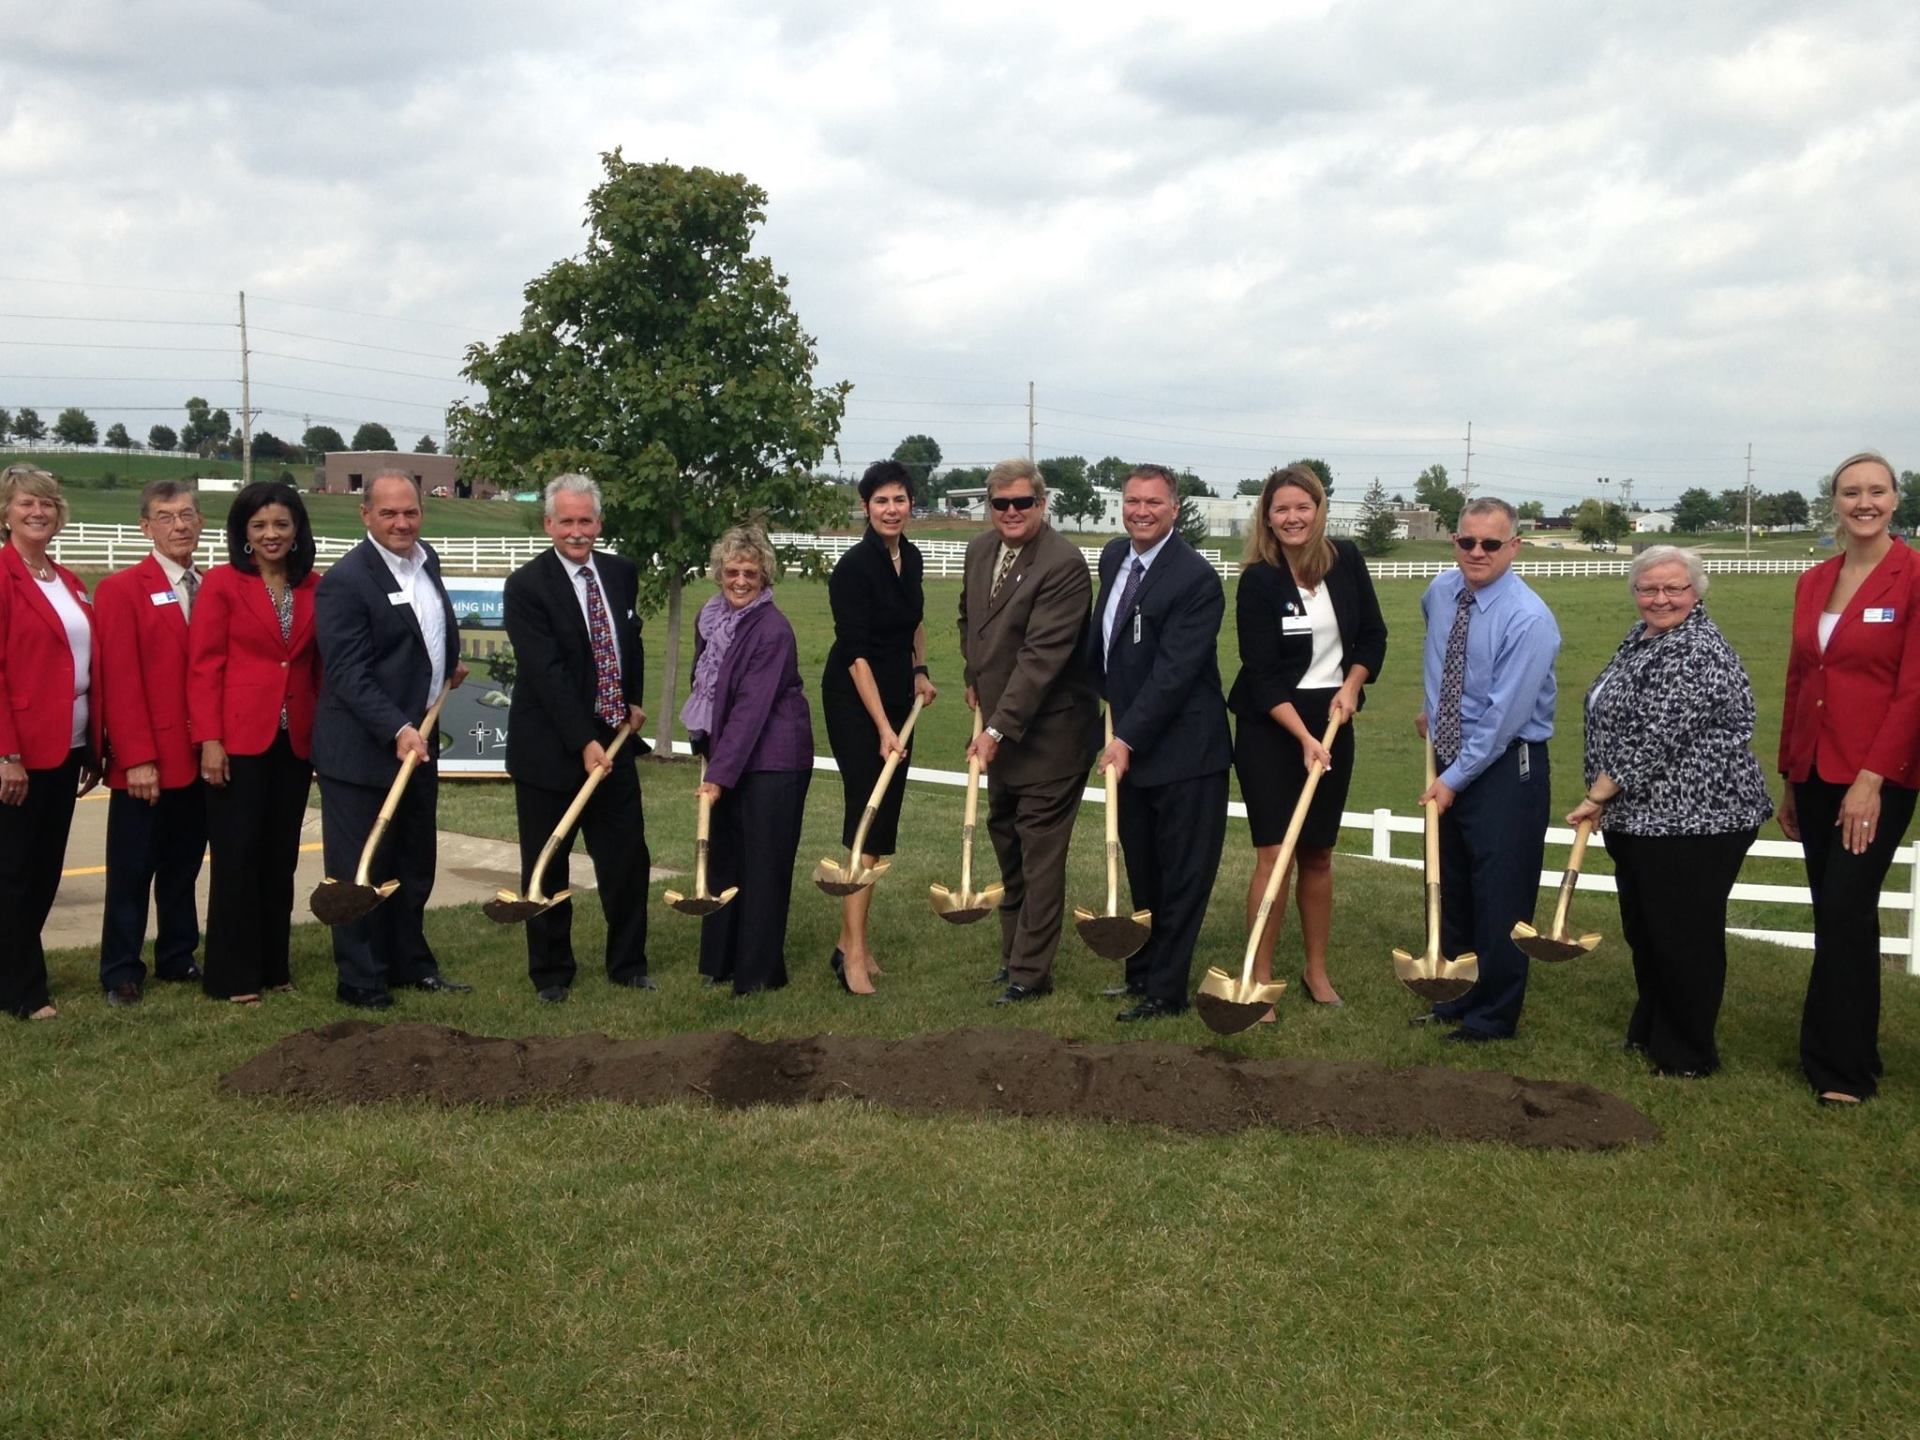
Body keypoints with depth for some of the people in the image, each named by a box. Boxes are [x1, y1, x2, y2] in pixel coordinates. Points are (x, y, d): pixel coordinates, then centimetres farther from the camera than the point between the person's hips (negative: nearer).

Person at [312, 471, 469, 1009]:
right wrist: (397, 730, -29)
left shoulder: (427, 560, 8)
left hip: (419, 741, 8)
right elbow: (348, 673, -22)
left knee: (415, 865, 17)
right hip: (363, 751, -8)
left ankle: (410, 964, 31)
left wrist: (448, 667, 13)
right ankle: (362, 981, 14)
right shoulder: (346, 580, -16)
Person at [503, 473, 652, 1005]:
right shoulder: (526, 585, -14)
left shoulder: (621, 573, 5)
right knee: (547, 869, 7)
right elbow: (545, 673, -19)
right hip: (549, 750, -5)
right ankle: (551, 973, 22)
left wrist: (632, 702, 12)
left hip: (613, 744, 5)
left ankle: (628, 963, 26)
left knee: (628, 859, 10)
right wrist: (583, 743, -23)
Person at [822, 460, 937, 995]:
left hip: (897, 695, 7)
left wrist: (920, 670, 16)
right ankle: (854, 952, -8)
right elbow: (855, 652, -21)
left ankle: (851, 938, 15)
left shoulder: (911, 558, 5)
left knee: (884, 815, 7)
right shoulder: (854, 567, -18)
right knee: (867, 814, -11)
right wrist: (884, 728, -25)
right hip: (855, 698, -7)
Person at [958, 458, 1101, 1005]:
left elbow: (1042, 656, -26)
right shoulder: (980, 550, 5)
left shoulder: (1064, 564, -21)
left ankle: (1030, 972, 9)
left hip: (1049, 731, -9)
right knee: (1006, 837, 18)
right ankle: (1014, 951, 32)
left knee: (1039, 851, -1)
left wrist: (998, 729, -28)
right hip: (1001, 723, 9)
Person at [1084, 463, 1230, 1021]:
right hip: (1128, 744, 8)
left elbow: (1173, 671, -23)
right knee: (1142, 872, 19)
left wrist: (1127, 739, -24)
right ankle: (1144, 969, 33)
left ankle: (1165, 990, 13)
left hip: (1183, 751, -8)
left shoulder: (1196, 579, -18)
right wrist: (1106, 709, 17)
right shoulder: (1113, 555, 7)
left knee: (1182, 876, 4)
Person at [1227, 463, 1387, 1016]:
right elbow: (1260, 674, -15)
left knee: (1317, 853, 11)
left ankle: (1317, 971, 24)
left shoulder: (1346, 560, 0)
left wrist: (1352, 686, -6)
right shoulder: (1259, 579, -12)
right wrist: (1303, 738, -22)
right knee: (1273, 853, -8)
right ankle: (1260, 980, 1)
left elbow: (1373, 634, 11)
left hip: (1332, 721, 4)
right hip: (1271, 727, -4)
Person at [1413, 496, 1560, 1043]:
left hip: (1506, 767, -7)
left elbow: (1505, 716, -20)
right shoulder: (1439, 593, 3)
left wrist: (1455, 779, -17)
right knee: (1449, 891, 15)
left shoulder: (1529, 619, -19)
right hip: (1451, 759, 7)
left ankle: (1492, 1018, 14)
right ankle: (1454, 999, 30)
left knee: (1499, 898, 0)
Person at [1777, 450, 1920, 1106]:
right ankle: (1846, 1050, 24)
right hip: (1815, 774, 6)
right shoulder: (1812, 583, 10)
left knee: (1845, 914, -6)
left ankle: (1841, 1068, 5)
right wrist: (1788, 780, 13)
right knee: (1837, 917, 13)